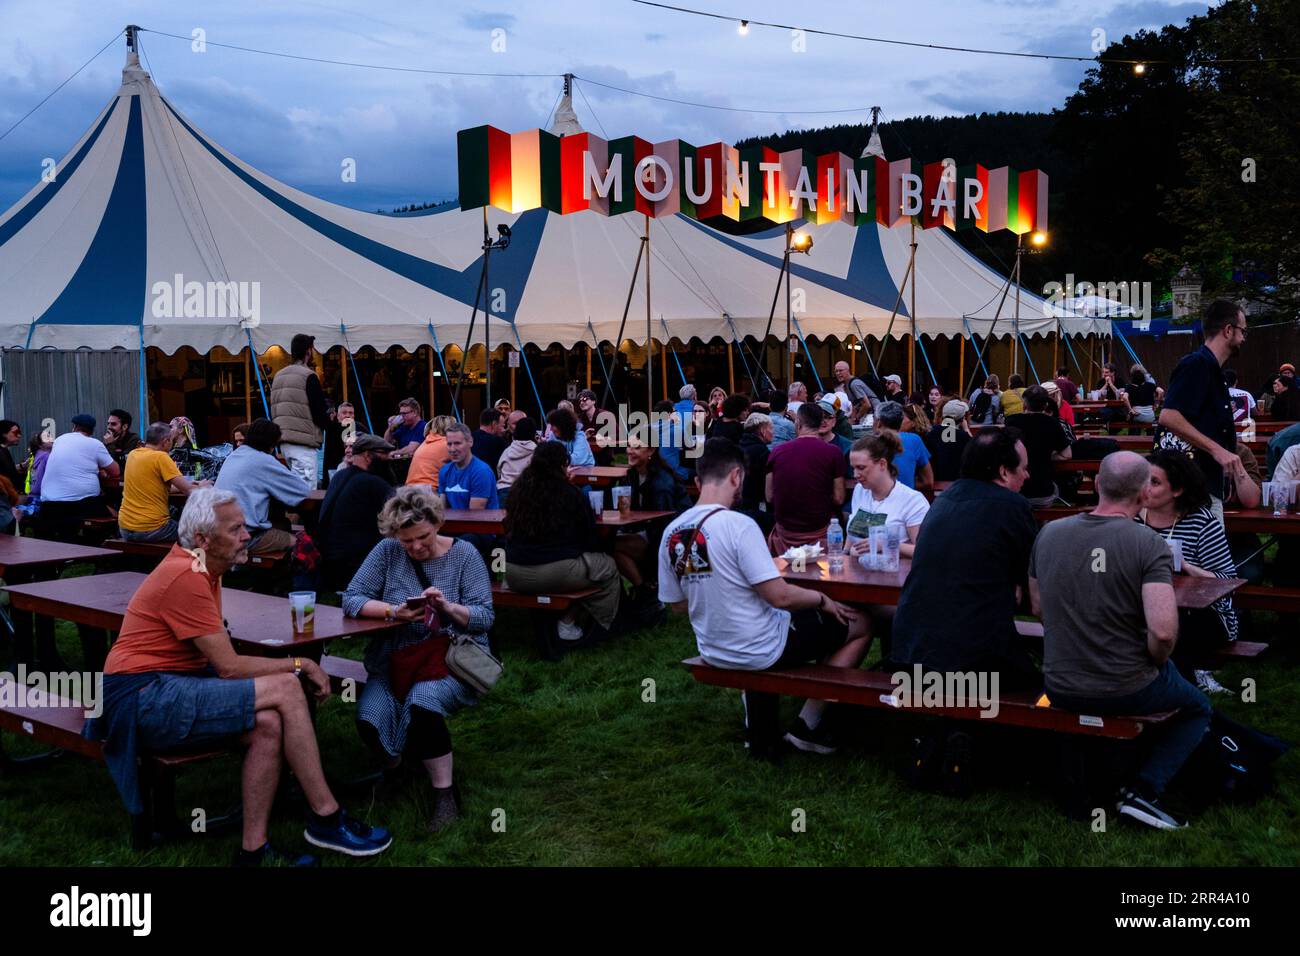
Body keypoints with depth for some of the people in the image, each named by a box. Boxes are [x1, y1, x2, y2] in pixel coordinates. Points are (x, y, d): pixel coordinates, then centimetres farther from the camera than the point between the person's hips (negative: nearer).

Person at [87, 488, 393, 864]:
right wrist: (299, 664, -5)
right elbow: (230, 668, -17)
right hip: (143, 697, -9)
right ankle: (326, 818, -8)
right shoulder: (186, 577, -17)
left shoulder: (199, 567, 12)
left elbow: (221, 660, 9)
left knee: (268, 723, -16)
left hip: (164, 688, 9)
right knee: (285, 689, -18)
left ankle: (254, 849, -10)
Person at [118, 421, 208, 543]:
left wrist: (186, 486, 21)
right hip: (151, 530, -7)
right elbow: (190, 491, -14)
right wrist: (201, 486, 8)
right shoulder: (160, 457, -15)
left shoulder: (132, 454, 7)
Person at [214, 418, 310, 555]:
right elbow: (304, 489, -8)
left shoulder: (233, 455, 12)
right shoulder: (263, 460, -11)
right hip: (245, 537, -9)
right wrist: (293, 475, 13)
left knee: (283, 525, 23)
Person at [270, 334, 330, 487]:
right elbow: (318, 412, -13)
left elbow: (273, 412, 20)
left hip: (283, 440, 9)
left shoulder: (278, 376, 16)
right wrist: (330, 423, 6)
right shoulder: (308, 376, -9)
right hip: (303, 442, -9)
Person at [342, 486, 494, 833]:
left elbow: (485, 617, -5)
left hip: (452, 658, -2)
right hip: (395, 660, 2)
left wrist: (448, 607, -24)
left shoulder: (464, 555, -1)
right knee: (369, 721, -24)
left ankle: (445, 792, -15)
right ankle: (400, 756, 12)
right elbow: (351, 599, -3)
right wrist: (392, 612, -20)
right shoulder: (387, 551, 2)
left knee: (421, 704, -33)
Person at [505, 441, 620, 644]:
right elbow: (589, 539, 2)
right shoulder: (573, 494, -5)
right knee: (608, 567, 17)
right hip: (557, 572, -6)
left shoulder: (518, 490, 7)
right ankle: (567, 622, 14)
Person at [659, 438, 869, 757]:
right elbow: (780, 596, -23)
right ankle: (807, 725, 11)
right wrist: (823, 600, -6)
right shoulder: (738, 525, -23)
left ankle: (761, 728, 27)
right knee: (859, 626, 8)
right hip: (759, 650, -7)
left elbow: (678, 604, 6)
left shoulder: (671, 533, -3)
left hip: (714, 652, 7)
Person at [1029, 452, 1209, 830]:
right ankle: (1143, 790, 6)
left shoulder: (1049, 533, -3)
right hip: (1128, 692, -5)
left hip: (1059, 690, 5)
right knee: (1196, 710, 26)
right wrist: (1155, 662, -6)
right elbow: (1163, 632, -27)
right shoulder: (1148, 544, -18)